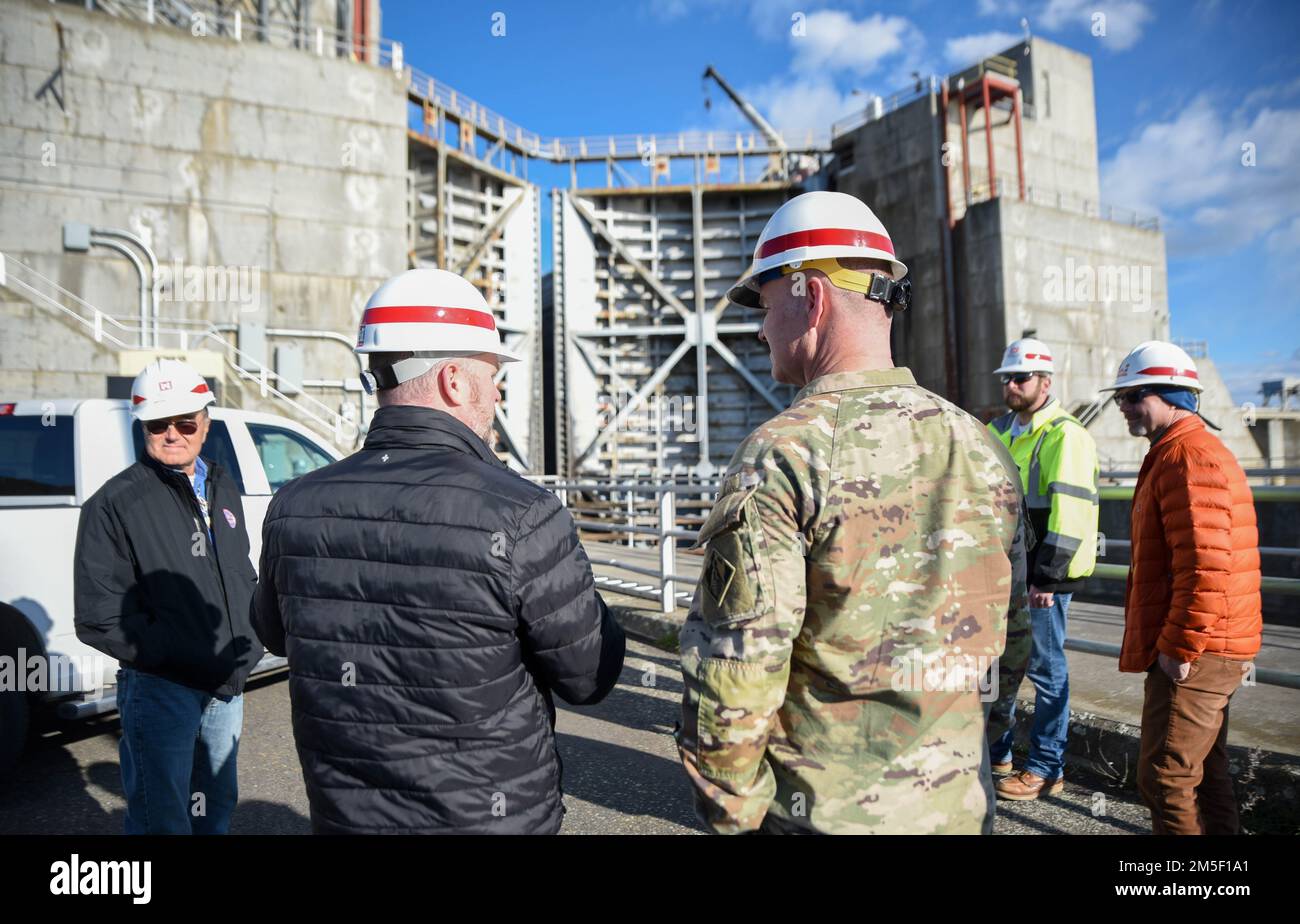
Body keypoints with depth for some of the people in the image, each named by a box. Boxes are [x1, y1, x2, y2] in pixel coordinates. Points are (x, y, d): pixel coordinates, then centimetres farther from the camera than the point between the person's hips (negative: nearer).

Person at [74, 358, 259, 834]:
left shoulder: (222, 488, 9)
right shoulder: (115, 503, -11)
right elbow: (99, 618, -14)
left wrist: (250, 644, 3)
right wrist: (180, 655, -20)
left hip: (227, 687, 6)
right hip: (160, 690, -6)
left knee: (215, 809, 20)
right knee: (162, 819, 5)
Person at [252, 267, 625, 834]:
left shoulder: (292, 508, -10)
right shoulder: (522, 517, -26)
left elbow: (275, 633, 9)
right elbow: (590, 678, -14)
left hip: (342, 812, 4)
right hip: (490, 815, -3)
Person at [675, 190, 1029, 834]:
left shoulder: (781, 455, -21)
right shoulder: (983, 448, 0)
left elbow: (732, 663, -23)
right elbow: (1008, 636, 8)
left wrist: (729, 810, -8)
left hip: (823, 811, -5)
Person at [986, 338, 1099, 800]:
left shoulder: (1066, 436, -12)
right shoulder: (1000, 432, 14)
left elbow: (1068, 514, -19)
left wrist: (1047, 577, -22)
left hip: (1044, 576, -8)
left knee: (1045, 668, 4)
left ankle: (1046, 769, 18)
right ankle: (995, 753, 31)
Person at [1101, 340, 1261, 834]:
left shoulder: (1188, 457, -17)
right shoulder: (1192, 452, 18)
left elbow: (1205, 563, -26)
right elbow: (1222, 558, 23)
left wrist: (1179, 646, -21)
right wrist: (1242, 643, 27)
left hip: (1193, 652, -11)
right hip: (1216, 647, 11)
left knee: (1164, 777, -4)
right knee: (1205, 772, 19)